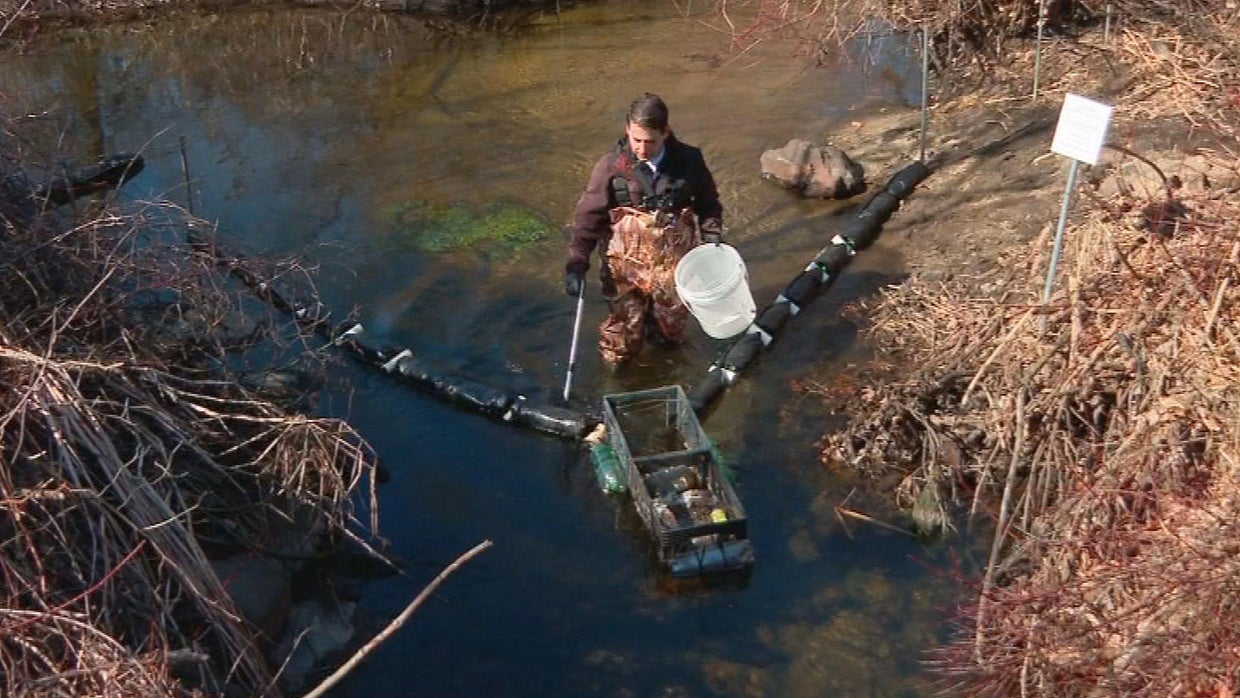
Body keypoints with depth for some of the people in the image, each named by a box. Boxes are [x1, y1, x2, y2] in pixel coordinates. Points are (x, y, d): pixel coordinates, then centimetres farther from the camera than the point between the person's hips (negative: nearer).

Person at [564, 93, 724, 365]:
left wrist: (712, 242, -4)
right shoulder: (612, 166, -13)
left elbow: (709, 205, 7)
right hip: (626, 265, -1)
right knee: (619, 351, 6)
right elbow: (587, 215, -8)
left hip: (674, 263, 1)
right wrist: (577, 264, -11)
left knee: (672, 329, 17)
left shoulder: (689, 161, -8)